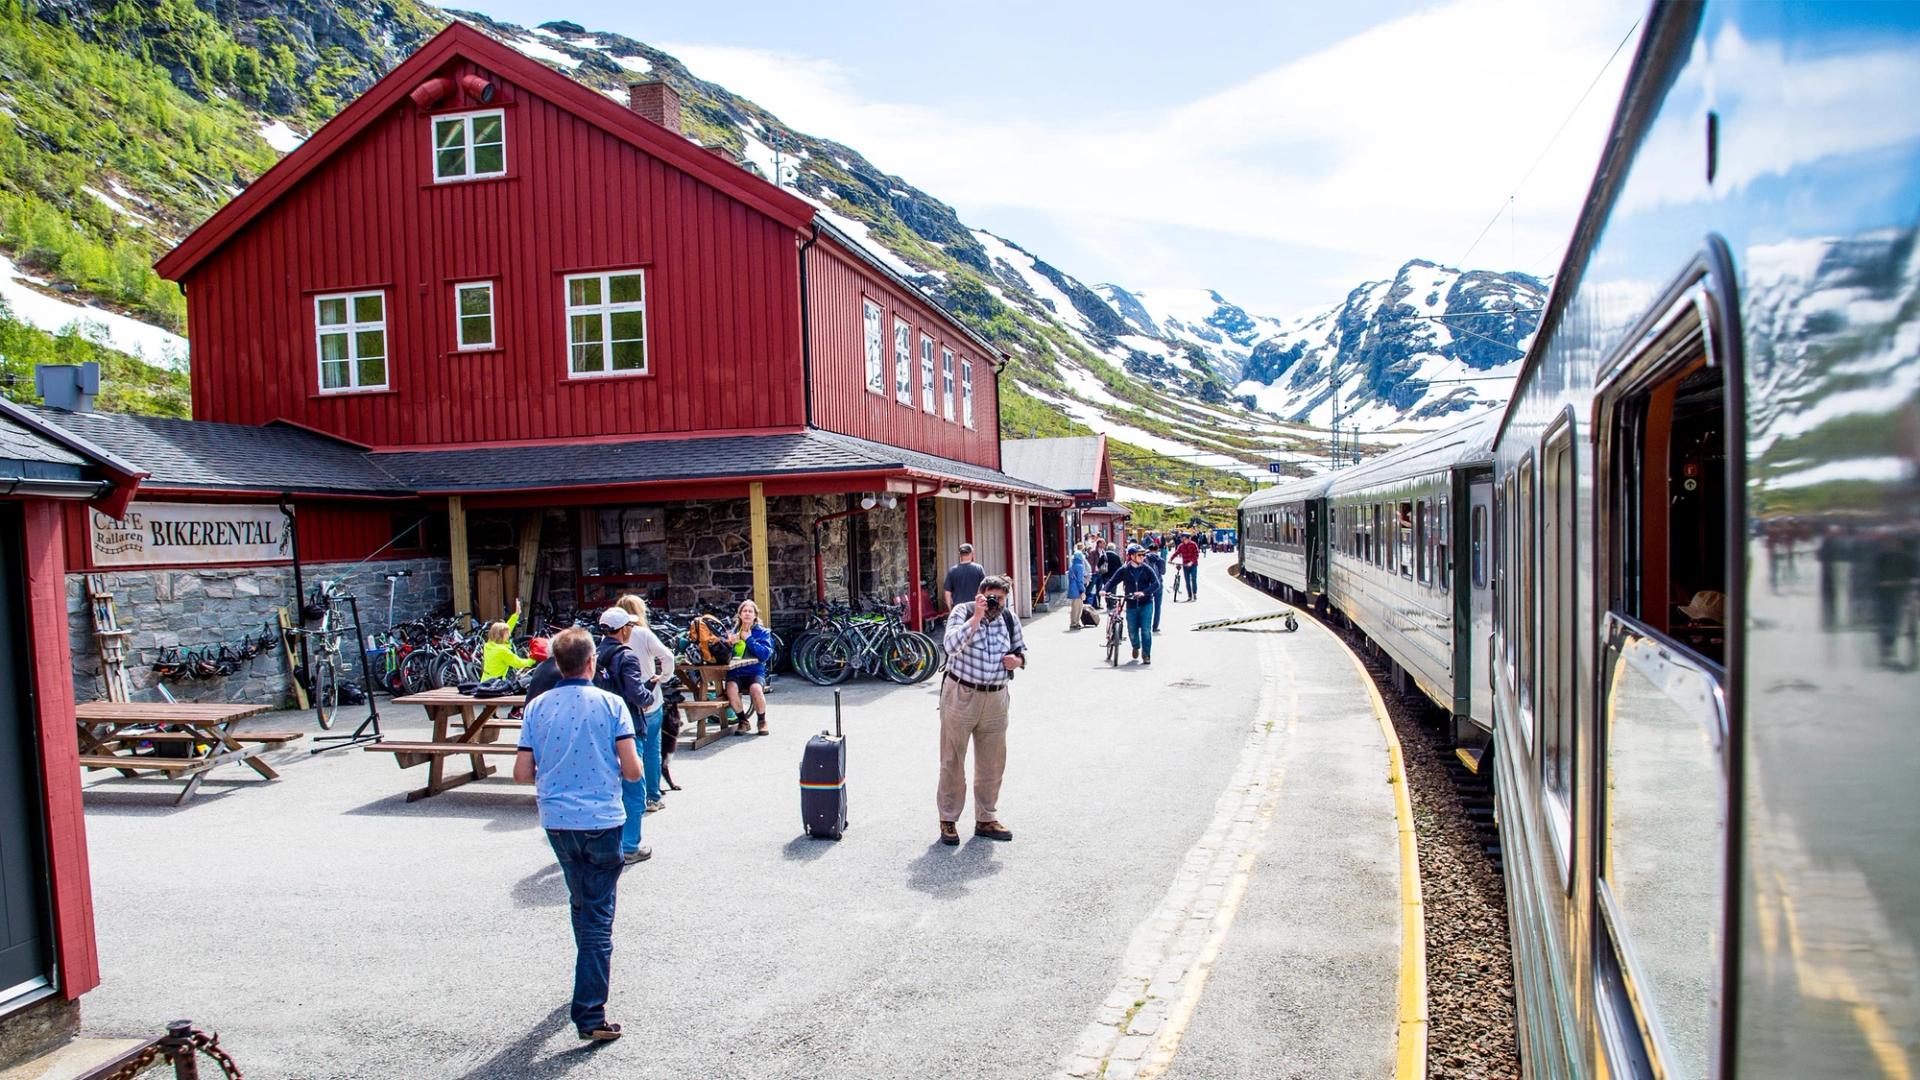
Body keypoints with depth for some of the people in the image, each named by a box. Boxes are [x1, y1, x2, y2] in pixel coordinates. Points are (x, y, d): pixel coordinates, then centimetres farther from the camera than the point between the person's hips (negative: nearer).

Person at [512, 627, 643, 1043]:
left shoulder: (538, 707, -1)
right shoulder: (610, 704, -9)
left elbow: (522, 773, -1)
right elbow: (632, 770, -12)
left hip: (556, 821, 4)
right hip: (601, 820, -3)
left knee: (581, 902, 25)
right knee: (598, 915, 2)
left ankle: (592, 969, 45)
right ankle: (590, 1016, -1)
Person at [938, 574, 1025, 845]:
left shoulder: (1010, 620, 4)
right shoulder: (963, 612, -9)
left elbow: (1021, 650, 19)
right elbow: (952, 646, -25)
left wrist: (1017, 661, -4)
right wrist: (976, 617, -28)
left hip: (996, 699, 4)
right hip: (961, 695, -4)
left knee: (993, 762, 12)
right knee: (953, 761, 4)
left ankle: (986, 819, 27)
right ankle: (948, 820, 17)